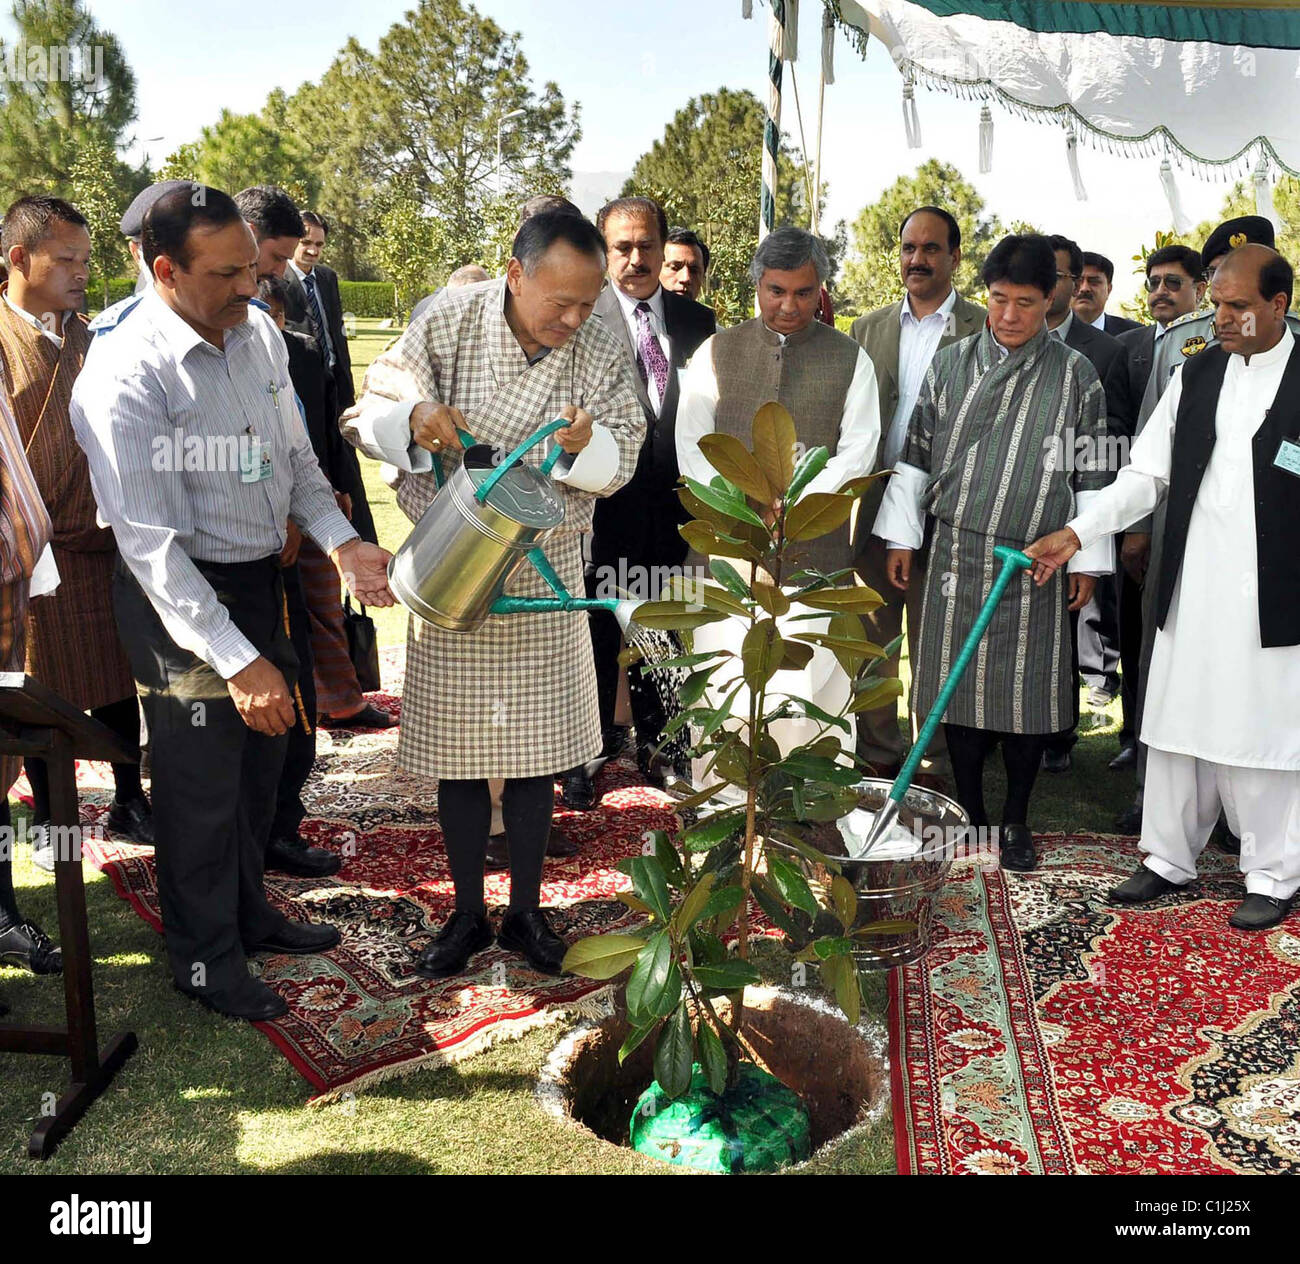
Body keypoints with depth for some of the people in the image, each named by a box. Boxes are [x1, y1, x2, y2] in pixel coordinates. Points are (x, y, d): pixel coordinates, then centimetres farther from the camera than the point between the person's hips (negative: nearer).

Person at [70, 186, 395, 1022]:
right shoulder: (126, 374, -23)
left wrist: (343, 542, -6)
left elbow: (295, 455, 11)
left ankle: (249, 912, 45)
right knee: (204, 782, 7)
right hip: (181, 598, -7)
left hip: (262, 576, 7)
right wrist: (239, 661, -26)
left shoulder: (260, 332, -1)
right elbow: (149, 540, -24)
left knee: (261, 760, 21)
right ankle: (204, 957, 31)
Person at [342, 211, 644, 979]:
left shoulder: (602, 352, -6)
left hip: (544, 570, 1)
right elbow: (369, 415, -6)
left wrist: (585, 444, -25)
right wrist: (414, 418, -30)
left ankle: (526, 912, 27)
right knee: (457, 750, 7)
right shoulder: (448, 324, -11)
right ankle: (468, 915, 26)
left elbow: (621, 459, -2)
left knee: (535, 751, 8)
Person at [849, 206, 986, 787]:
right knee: (873, 641, 11)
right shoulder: (868, 327, 12)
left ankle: (934, 767, 18)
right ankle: (876, 757, 24)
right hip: (874, 509, 4)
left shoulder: (984, 330, 0)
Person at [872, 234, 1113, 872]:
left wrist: (1087, 560, 1)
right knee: (959, 684, 7)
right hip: (956, 556, 1)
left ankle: (1016, 821, 23)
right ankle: (970, 813, 24)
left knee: (1027, 692, 5)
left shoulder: (1075, 373, 0)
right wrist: (900, 538, 7)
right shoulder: (949, 364, 4)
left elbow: (1091, 473, 2)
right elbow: (917, 454, 8)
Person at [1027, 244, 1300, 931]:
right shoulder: (1196, 375, 8)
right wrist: (1076, 532, -4)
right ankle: (1169, 858, 28)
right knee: (1176, 726, 12)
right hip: (1190, 588, 5)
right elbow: (1146, 473, 7)